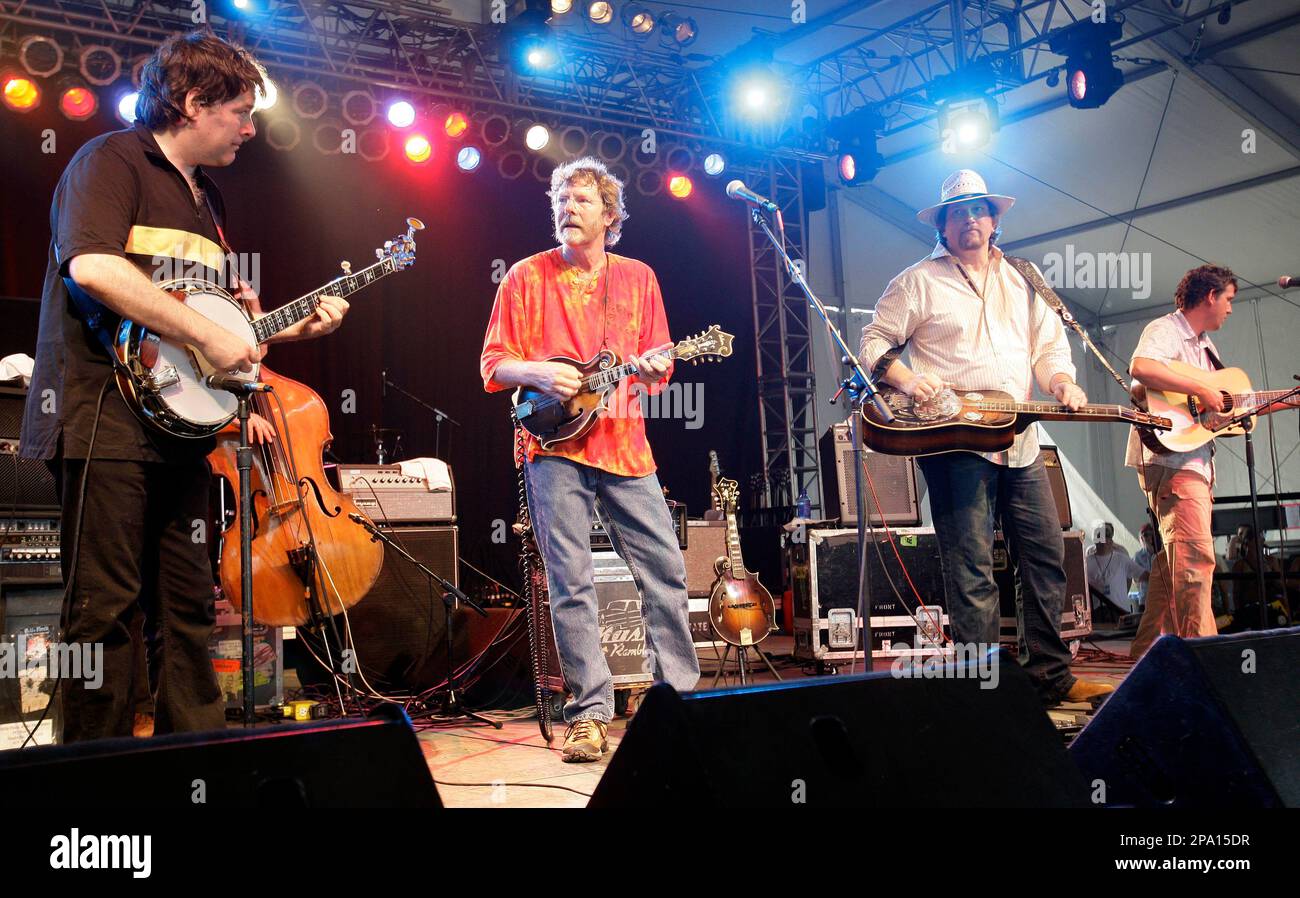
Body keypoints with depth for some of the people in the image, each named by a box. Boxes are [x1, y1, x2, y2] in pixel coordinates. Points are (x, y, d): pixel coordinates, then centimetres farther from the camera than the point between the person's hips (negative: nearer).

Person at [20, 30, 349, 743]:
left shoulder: (206, 197, 21)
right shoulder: (111, 161, -5)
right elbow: (92, 266, -23)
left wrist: (298, 324, 12)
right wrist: (206, 334, -21)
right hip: (105, 418, -9)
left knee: (188, 608, 12)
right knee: (106, 610, -5)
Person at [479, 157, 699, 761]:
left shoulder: (638, 277, 13)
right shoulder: (527, 277, 5)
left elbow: (655, 365, 14)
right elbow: (492, 364, 4)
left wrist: (654, 368, -9)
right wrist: (539, 374, -14)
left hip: (624, 444, 3)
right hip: (554, 445, -2)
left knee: (666, 570, 1)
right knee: (571, 584, -4)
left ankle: (681, 695, 15)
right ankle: (590, 713, 4)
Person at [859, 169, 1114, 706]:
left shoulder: (1022, 280, 20)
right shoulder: (919, 282, 4)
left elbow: (1049, 344, 20)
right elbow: (874, 342, 2)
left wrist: (1060, 380, -1)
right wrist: (905, 378, -16)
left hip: (1020, 441, 6)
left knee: (1047, 557, 7)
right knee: (971, 570, -6)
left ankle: (1051, 676, 18)